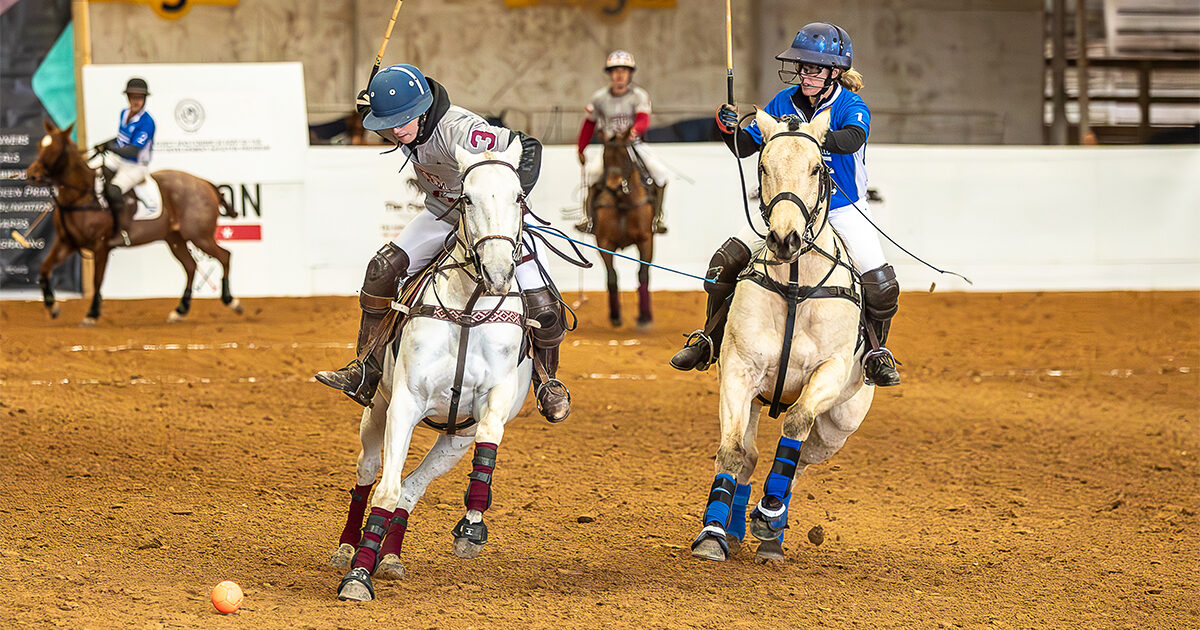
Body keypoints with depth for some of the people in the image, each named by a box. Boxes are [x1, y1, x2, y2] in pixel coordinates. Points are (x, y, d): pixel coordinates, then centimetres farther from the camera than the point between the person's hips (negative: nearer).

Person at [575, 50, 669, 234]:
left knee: (659, 173, -21)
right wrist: (581, 150, 13)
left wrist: (634, 130, -44)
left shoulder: (639, 96, -6)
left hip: (634, 143, -1)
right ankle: (589, 218, -9)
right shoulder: (600, 98, 0)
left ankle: (657, 216, -3)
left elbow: (644, 120, -21)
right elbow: (589, 124, 11)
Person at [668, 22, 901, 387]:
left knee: (881, 287, -17)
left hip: (844, 210, -3)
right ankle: (710, 340, 11)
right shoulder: (784, 103, -4)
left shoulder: (851, 106, -17)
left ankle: (876, 352, 12)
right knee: (725, 263, -9)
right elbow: (745, 148, 0)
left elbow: (854, 138, -40)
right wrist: (729, 129, -23)